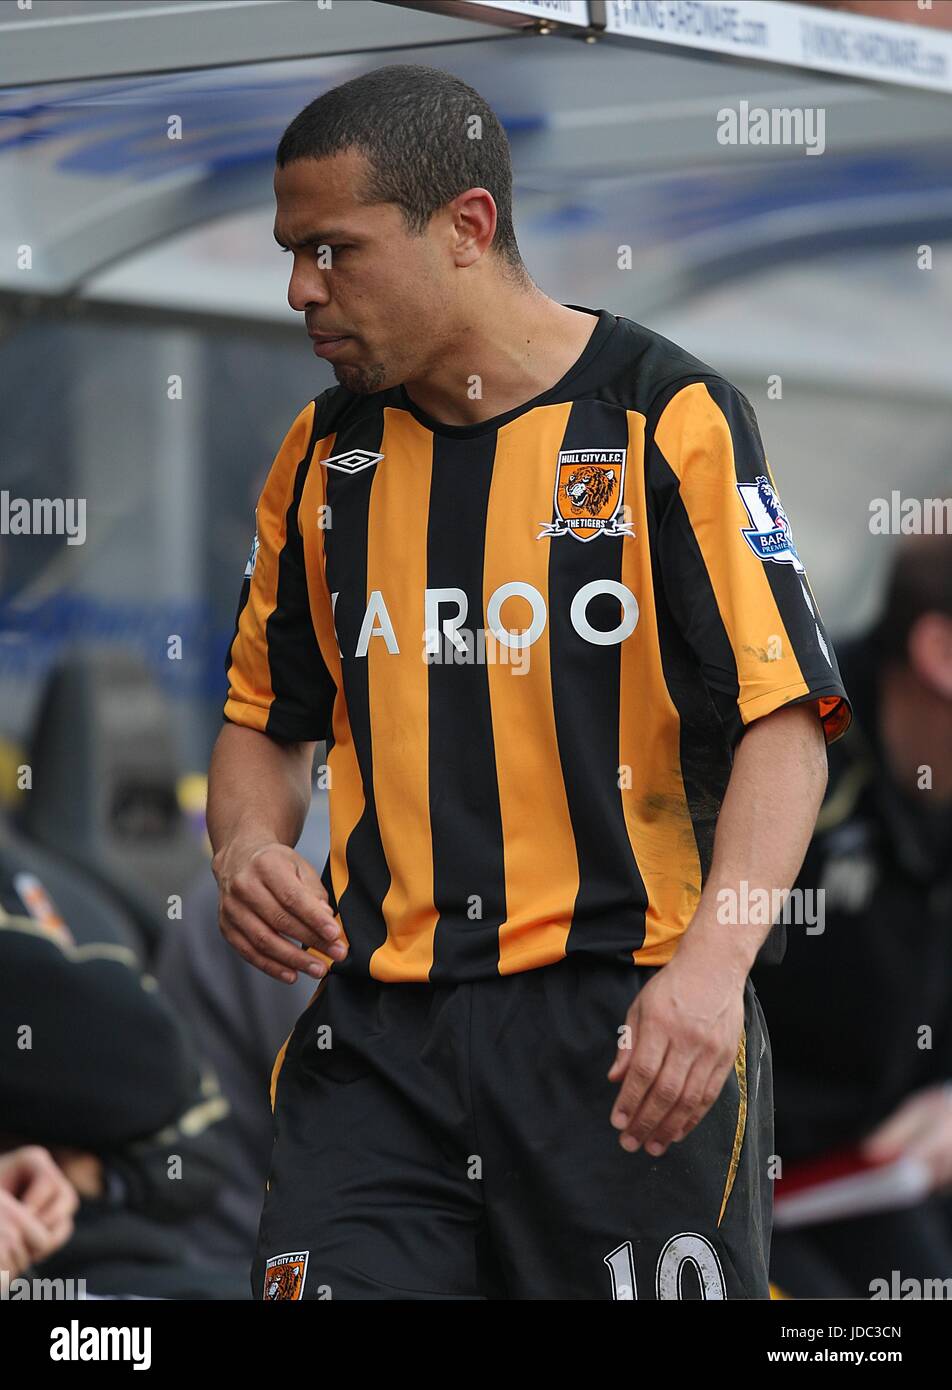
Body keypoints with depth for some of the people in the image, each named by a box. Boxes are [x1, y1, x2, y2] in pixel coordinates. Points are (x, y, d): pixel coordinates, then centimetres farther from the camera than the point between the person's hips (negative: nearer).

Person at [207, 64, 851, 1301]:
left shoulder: (670, 416, -3)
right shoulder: (324, 454, 13)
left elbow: (786, 718, -8)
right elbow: (267, 719, 23)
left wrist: (712, 960, -22)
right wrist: (247, 847, 0)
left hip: (628, 1024, -4)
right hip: (377, 1028, 4)